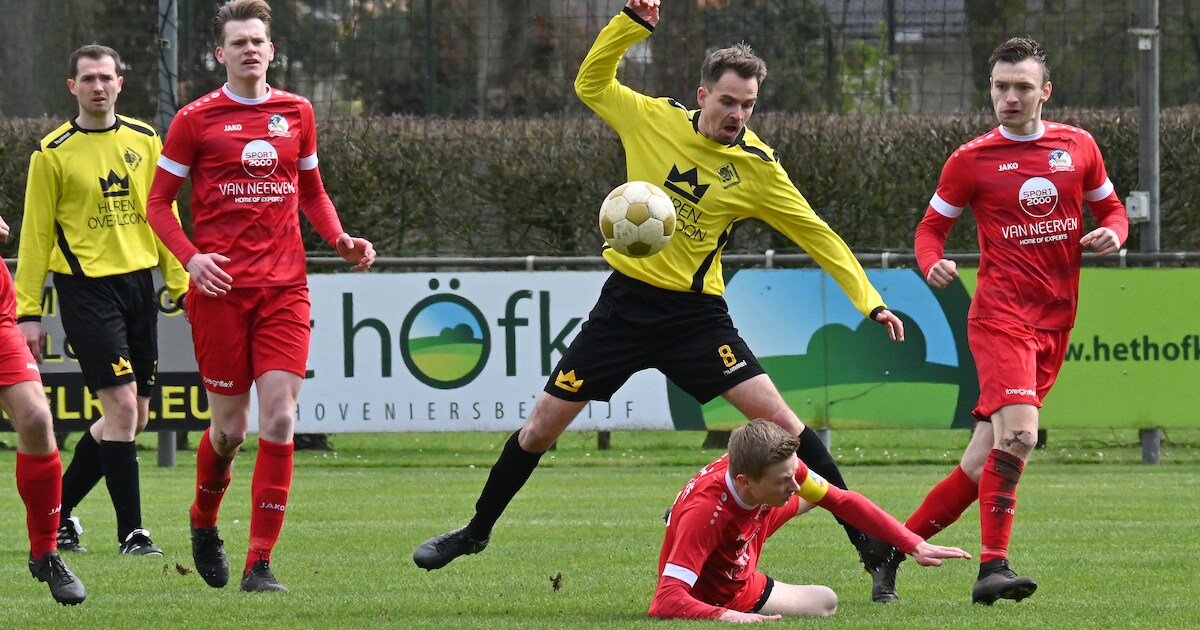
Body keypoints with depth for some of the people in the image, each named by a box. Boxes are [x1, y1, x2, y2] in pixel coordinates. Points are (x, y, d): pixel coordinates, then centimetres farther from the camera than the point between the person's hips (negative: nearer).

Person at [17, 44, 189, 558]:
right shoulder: (52, 153, -4)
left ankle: (58, 510, 22)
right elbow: (36, 235, -2)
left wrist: (180, 284, 9)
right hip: (86, 288, -5)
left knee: (133, 418, 6)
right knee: (122, 407, -13)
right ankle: (130, 531, -8)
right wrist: (27, 312, -5)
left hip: (139, 283, 5)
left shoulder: (144, 141, 8)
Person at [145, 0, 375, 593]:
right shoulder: (196, 120, 1)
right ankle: (203, 522, 32)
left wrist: (340, 239, 5)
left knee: (279, 417, -9)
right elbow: (158, 203, 4)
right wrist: (190, 257, -12)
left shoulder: (296, 112, 11)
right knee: (230, 426, 1)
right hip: (220, 289, -2)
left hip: (284, 288, 2)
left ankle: (260, 565, -7)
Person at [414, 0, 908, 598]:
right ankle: (477, 531, 24)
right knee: (542, 425, 4)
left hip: (696, 313, -2)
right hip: (626, 301, 2)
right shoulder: (653, 120, -3)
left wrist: (869, 300, -10)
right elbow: (590, 83, 12)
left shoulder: (757, 168, -8)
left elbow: (817, 235, -3)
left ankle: (865, 537, -8)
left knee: (777, 417, -16)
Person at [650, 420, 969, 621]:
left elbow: (842, 500, -11)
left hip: (743, 580, 5)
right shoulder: (704, 512, -45)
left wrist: (915, 546, -17)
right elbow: (667, 601, -50)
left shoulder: (785, 470, -25)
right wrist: (726, 616, -67)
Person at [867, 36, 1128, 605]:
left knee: (984, 459, 4)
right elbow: (931, 226, 8)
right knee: (1018, 431, -25)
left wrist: (1112, 234, -2)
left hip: (1055, 323, 4)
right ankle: (992, 568, -23)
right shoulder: (973, 159, 0)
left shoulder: (1078, 147, 9)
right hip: (1001, 315, -4)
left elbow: (1110, 208, 21)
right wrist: (932, 264, -14)